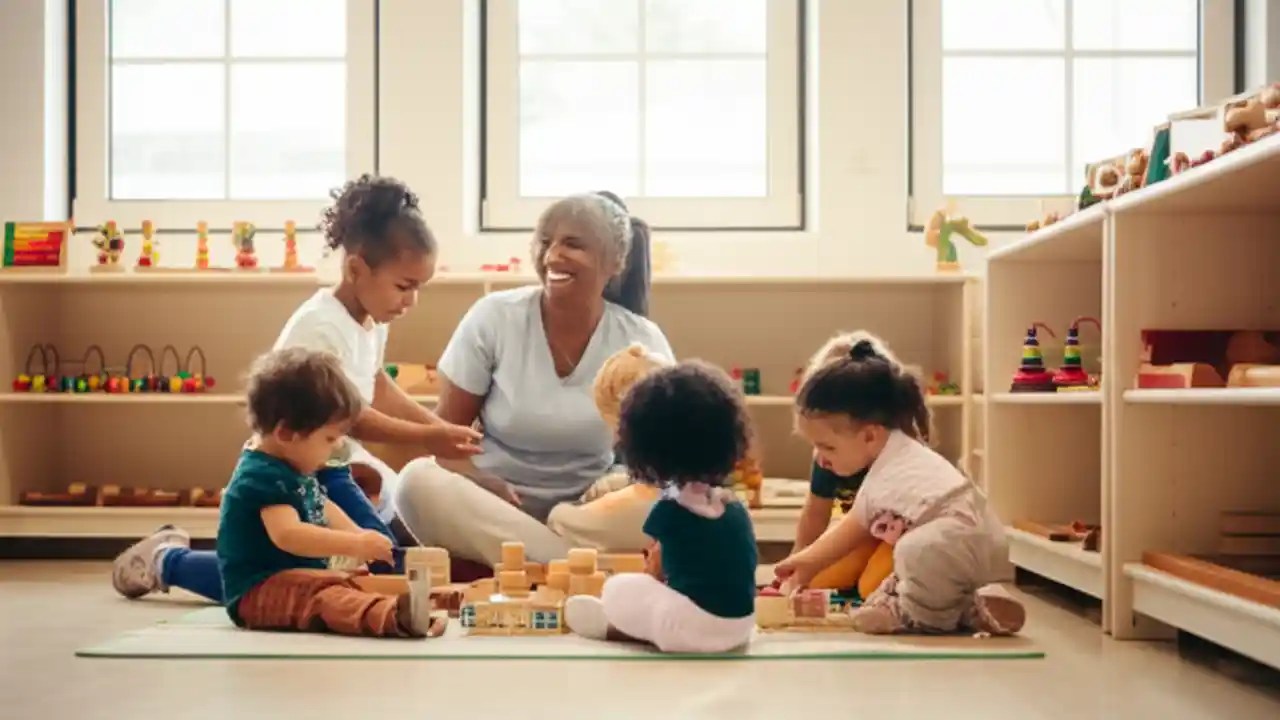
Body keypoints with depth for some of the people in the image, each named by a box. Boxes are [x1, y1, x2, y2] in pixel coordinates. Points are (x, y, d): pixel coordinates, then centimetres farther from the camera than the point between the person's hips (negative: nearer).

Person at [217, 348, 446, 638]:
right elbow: (288, 535, -36)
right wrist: (355, 545, -36)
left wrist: (359, 537, 16)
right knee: (324, 596, -37)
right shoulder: (263, 476, -22)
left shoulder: (290, 467, 13)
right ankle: (392, 616, -65)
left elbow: (320, 507, 30)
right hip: (259, 591, -12)